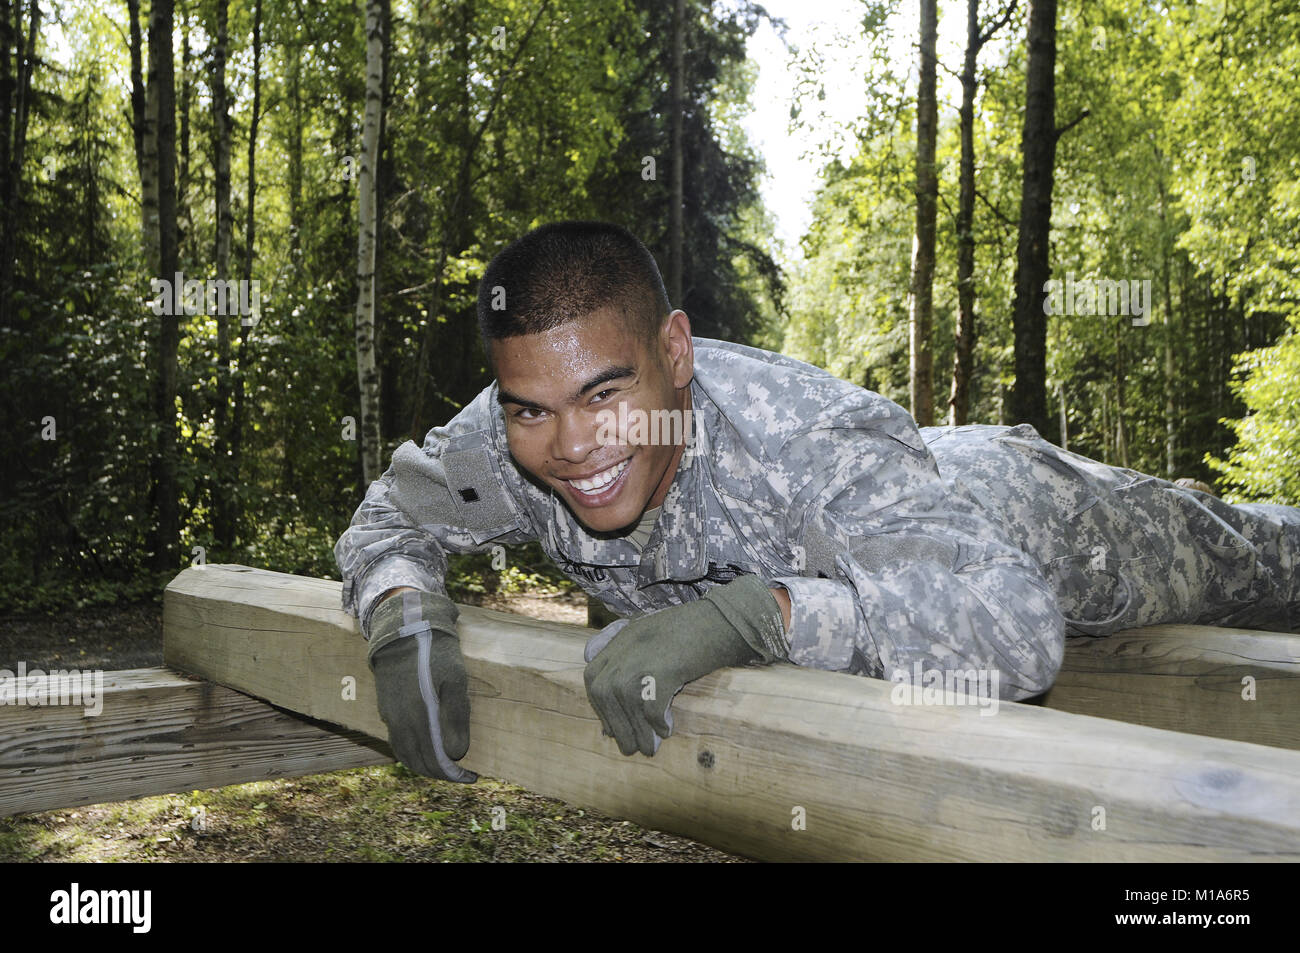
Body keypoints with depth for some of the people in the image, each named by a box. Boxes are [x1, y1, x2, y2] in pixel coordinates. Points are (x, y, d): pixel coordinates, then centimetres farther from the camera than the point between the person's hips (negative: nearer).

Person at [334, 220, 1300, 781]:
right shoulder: (511, 440, -33)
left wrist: (746, 612, -65)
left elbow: (1018, 626, -58)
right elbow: (393, 515, -14)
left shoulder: (815, 438, -50)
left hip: (1000, 509, -4)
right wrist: (405, 616, -36)